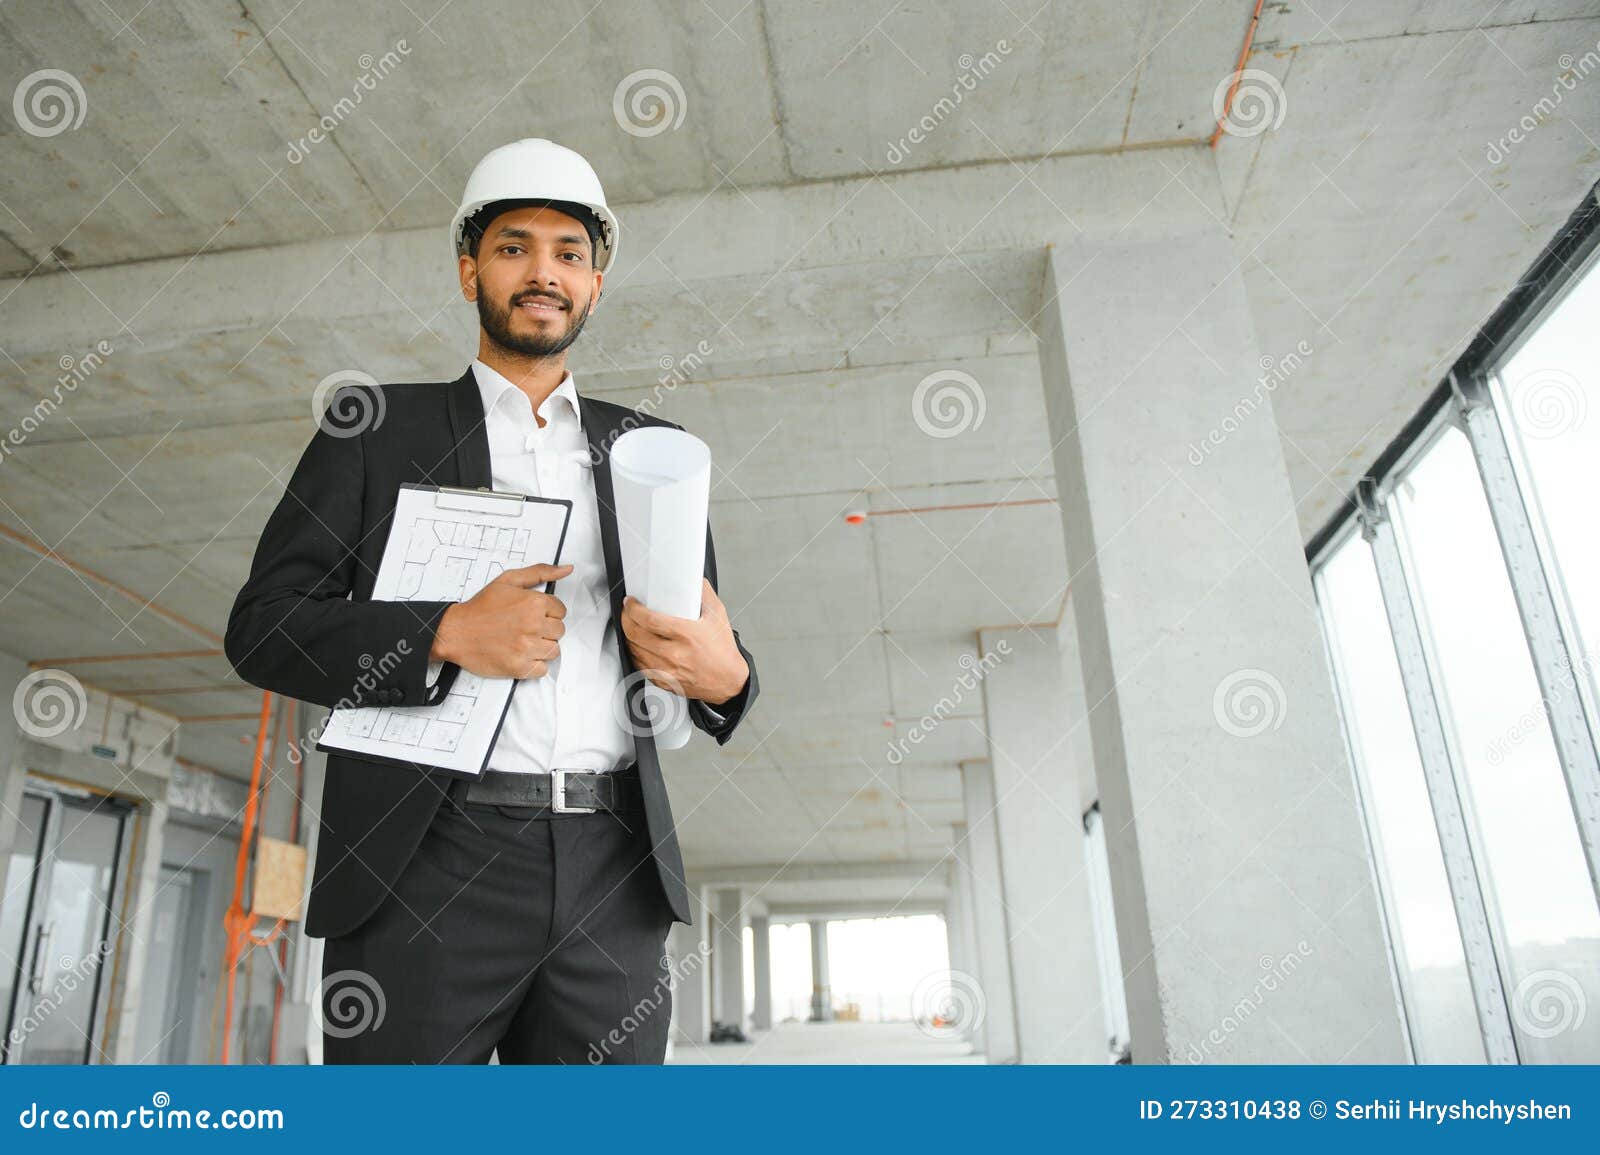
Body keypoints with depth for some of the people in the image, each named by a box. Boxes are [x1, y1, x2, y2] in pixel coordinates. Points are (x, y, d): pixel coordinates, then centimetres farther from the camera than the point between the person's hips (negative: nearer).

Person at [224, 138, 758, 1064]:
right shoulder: (377, 426, 9)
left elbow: (714, 650, 16)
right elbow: (263, 626, 2)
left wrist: (723, 675, -8)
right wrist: (447, 635, -13)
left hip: (612, 878, 3)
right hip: (423, 867, -2)